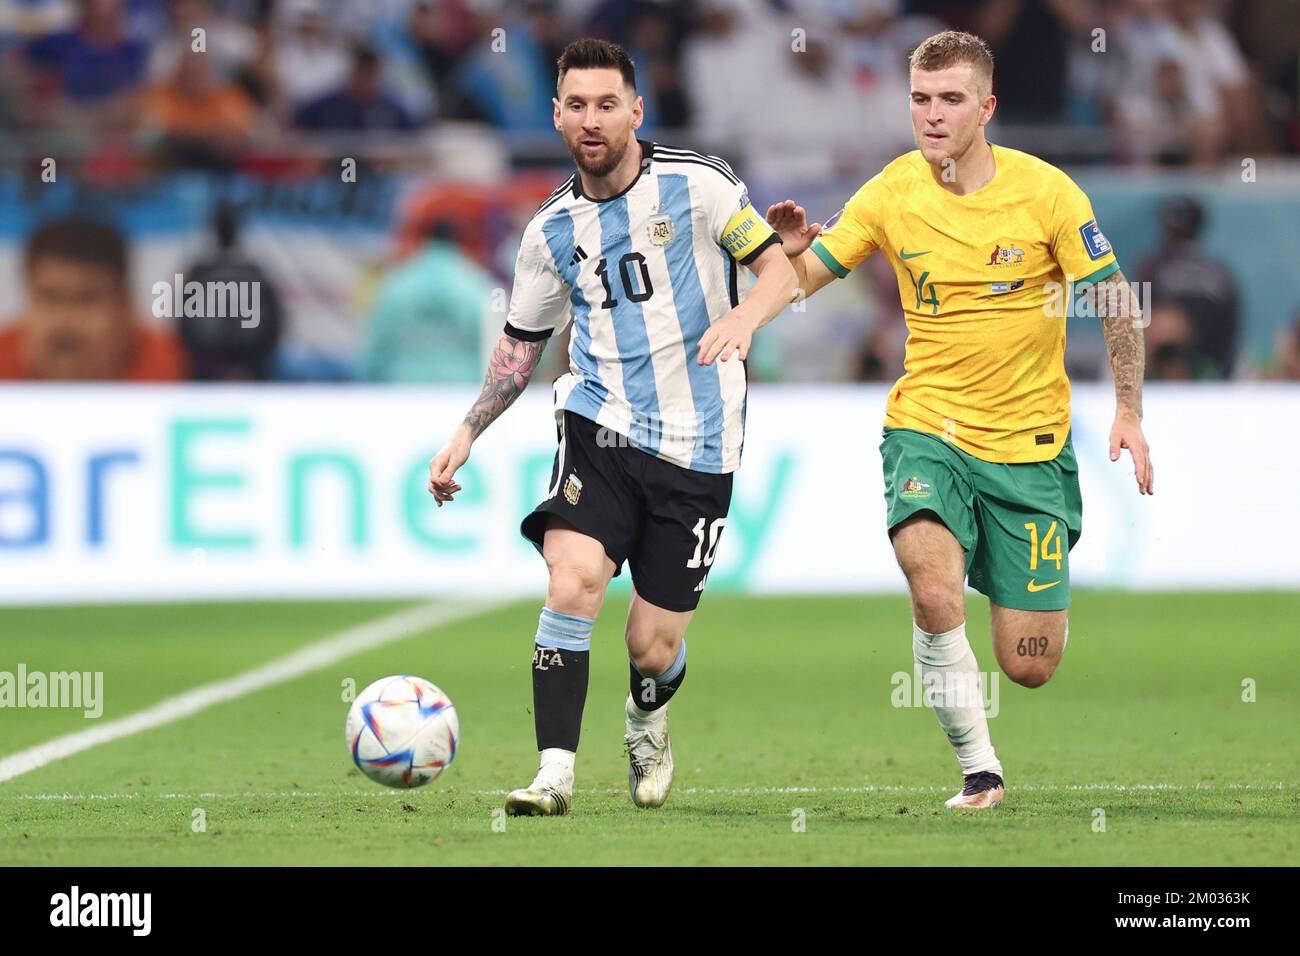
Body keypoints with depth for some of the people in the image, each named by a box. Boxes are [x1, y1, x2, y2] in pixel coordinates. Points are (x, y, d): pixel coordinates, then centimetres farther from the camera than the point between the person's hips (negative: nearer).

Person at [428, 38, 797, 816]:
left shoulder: (697, 184, -5)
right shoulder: (553, 229, 6)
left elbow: (779, 269, -1)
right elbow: (521, 344, 17)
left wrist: (743, 317, -23)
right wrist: (468, 434, 9)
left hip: (696, 446, -2)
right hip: (600, 424, 2)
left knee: (653, 647, 2)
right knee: (573, 581, -24)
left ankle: (649, 727, 38)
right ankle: (556, 774, -22)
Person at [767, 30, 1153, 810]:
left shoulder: (1045, 191, -9)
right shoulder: (893, 192, -3)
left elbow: (1116, 300, 0)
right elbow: (800, 279, 2)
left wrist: (1130, 414, -6)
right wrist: (790, 248, -21)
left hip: (1029, 444, -1)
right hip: (928, 427, 1)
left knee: (1029, 668, 0)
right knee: (935, 592, -29)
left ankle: (1048, 591, 39)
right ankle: (979, 769, -10)